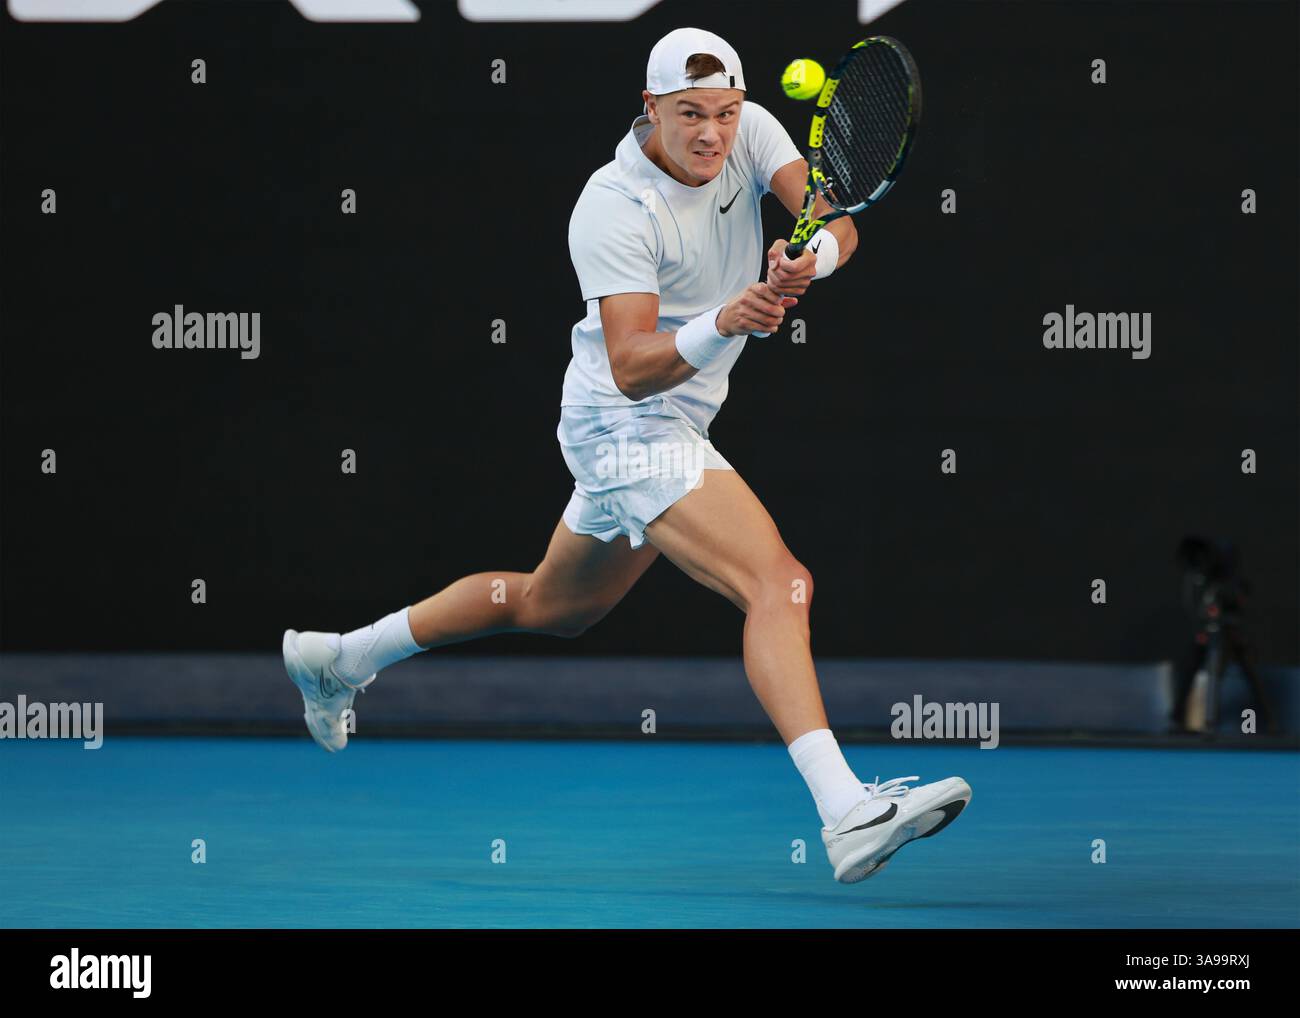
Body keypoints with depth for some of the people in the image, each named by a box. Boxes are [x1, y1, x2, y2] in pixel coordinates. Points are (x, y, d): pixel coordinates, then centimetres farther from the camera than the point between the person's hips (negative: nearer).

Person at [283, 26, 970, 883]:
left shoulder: (750, 132, -4)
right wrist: (723, 325, -48)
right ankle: (847, 813, -36)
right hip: (628, 426, -9)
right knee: (777, 583, -25)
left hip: (669, 428, 9)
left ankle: (340, 658, 43)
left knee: (555, 607, 27)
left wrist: (811, 258, -38)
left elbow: (838, 227, -15)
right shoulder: (615, 210, -23)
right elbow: (631, 368, -30)